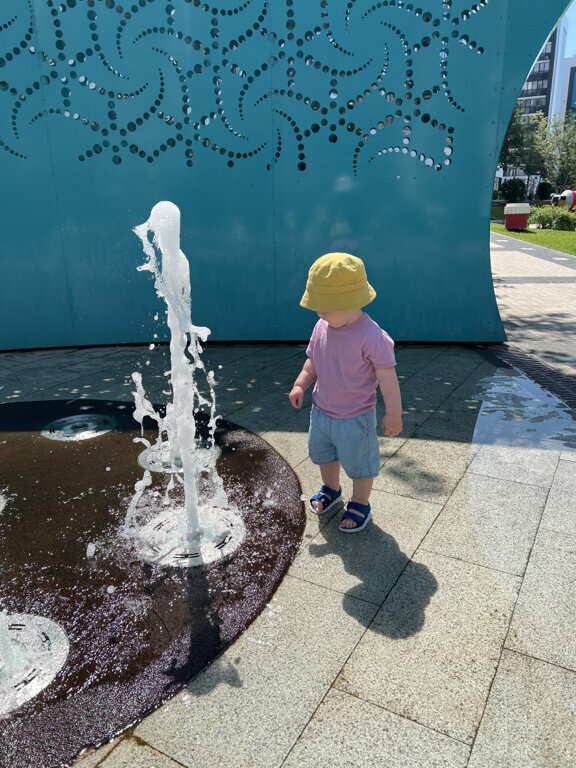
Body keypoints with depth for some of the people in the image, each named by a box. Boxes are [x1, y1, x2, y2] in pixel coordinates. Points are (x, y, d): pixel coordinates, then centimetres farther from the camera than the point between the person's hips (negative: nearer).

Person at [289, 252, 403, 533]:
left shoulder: (372, 337, -28)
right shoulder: (322, 328, -8)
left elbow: (387, 378, -20)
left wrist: (393, 415, -15)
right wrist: (300, 385, -7)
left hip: (355, 419, -6)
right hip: (321, 412, 7)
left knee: (358, 465, 15)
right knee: (323, 456, 27)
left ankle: (360, 505, 40)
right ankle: (331, 490, 54)